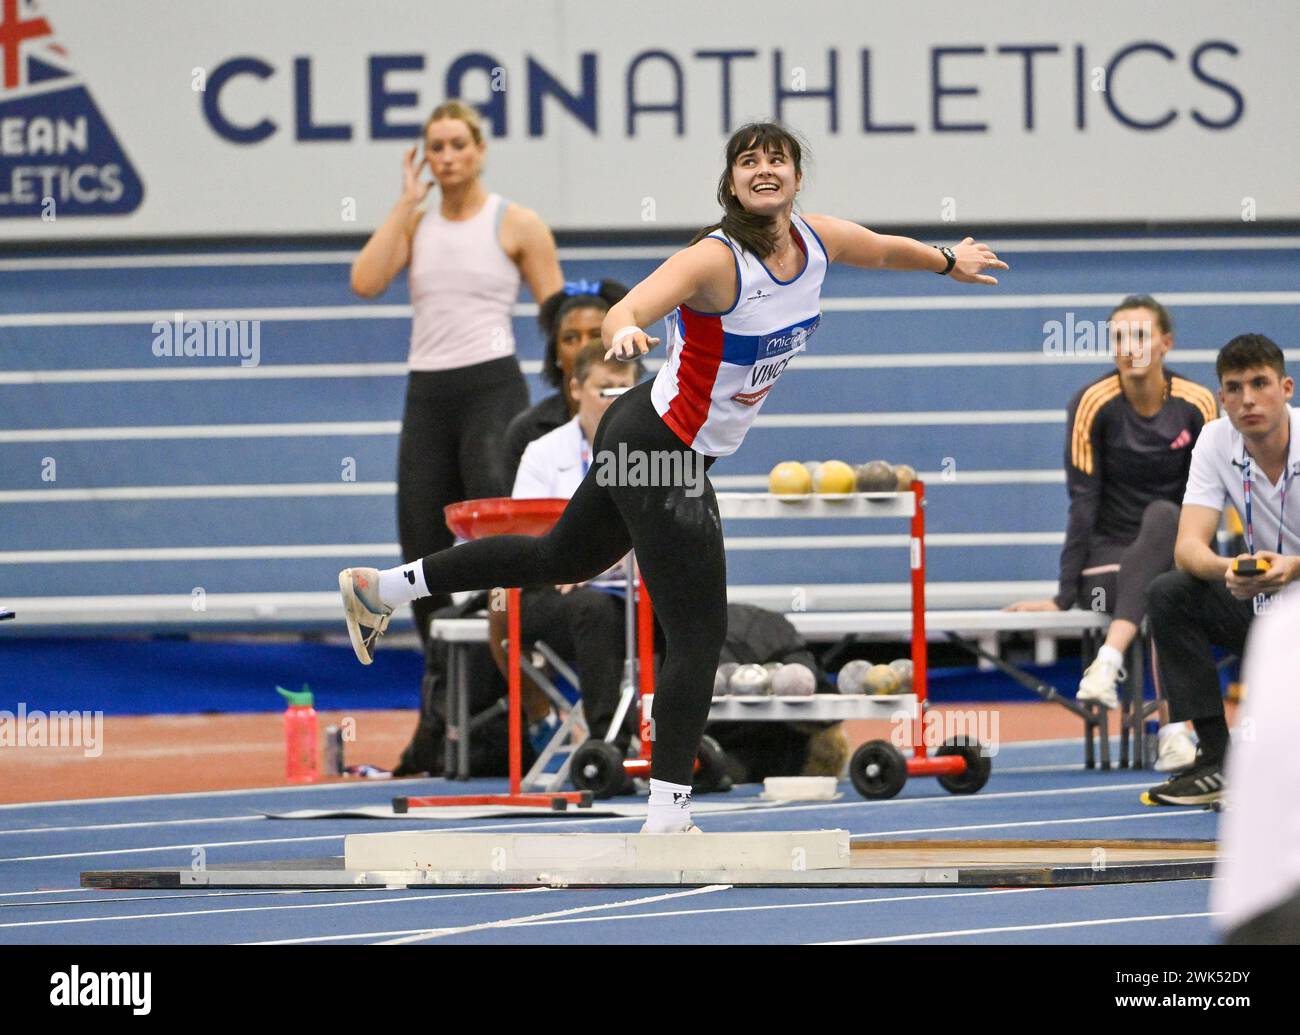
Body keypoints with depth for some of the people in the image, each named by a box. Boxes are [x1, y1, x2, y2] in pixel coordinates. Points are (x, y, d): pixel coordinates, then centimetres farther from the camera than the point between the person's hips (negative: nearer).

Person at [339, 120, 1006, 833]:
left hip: (648, 444, 9)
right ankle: (666, 815, 0)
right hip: (657, 454, -9)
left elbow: (883, 249, 19)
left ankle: (380, 587, 40)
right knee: (698, 635, -7)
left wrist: (950, 261, 35)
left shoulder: (817, 239, -3)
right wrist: (624, 332, -64)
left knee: (562, 559, 27)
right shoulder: (716, 260, -27)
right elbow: (625, 311, -41)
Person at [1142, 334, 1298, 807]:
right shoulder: (1216, 441, -7)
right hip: (1261, 604, 5)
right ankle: (1215, 762, -16)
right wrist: (1227, 569, -40)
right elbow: (1188, 546, -16)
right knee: (1167, 594, -20)